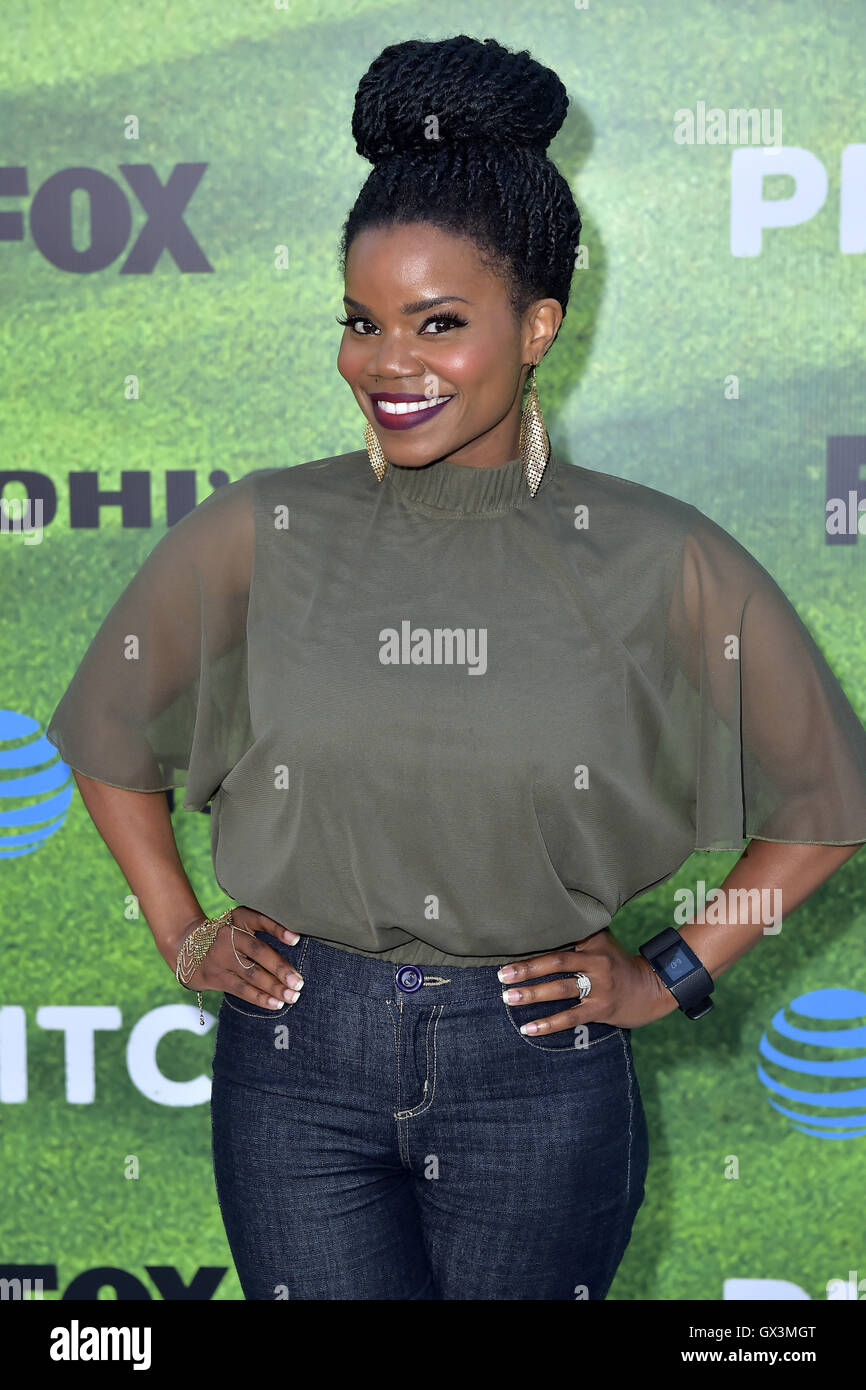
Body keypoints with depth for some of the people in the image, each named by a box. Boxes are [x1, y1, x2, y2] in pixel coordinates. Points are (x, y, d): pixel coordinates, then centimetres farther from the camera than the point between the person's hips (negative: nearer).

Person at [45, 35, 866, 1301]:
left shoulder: (658, 563, -7)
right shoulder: (259, 534, -3)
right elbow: (109, 738, 13)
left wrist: (673, 973, 2)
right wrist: (183, 936, 7)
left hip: (537, 1069, 0)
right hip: (298, 1059, 1)